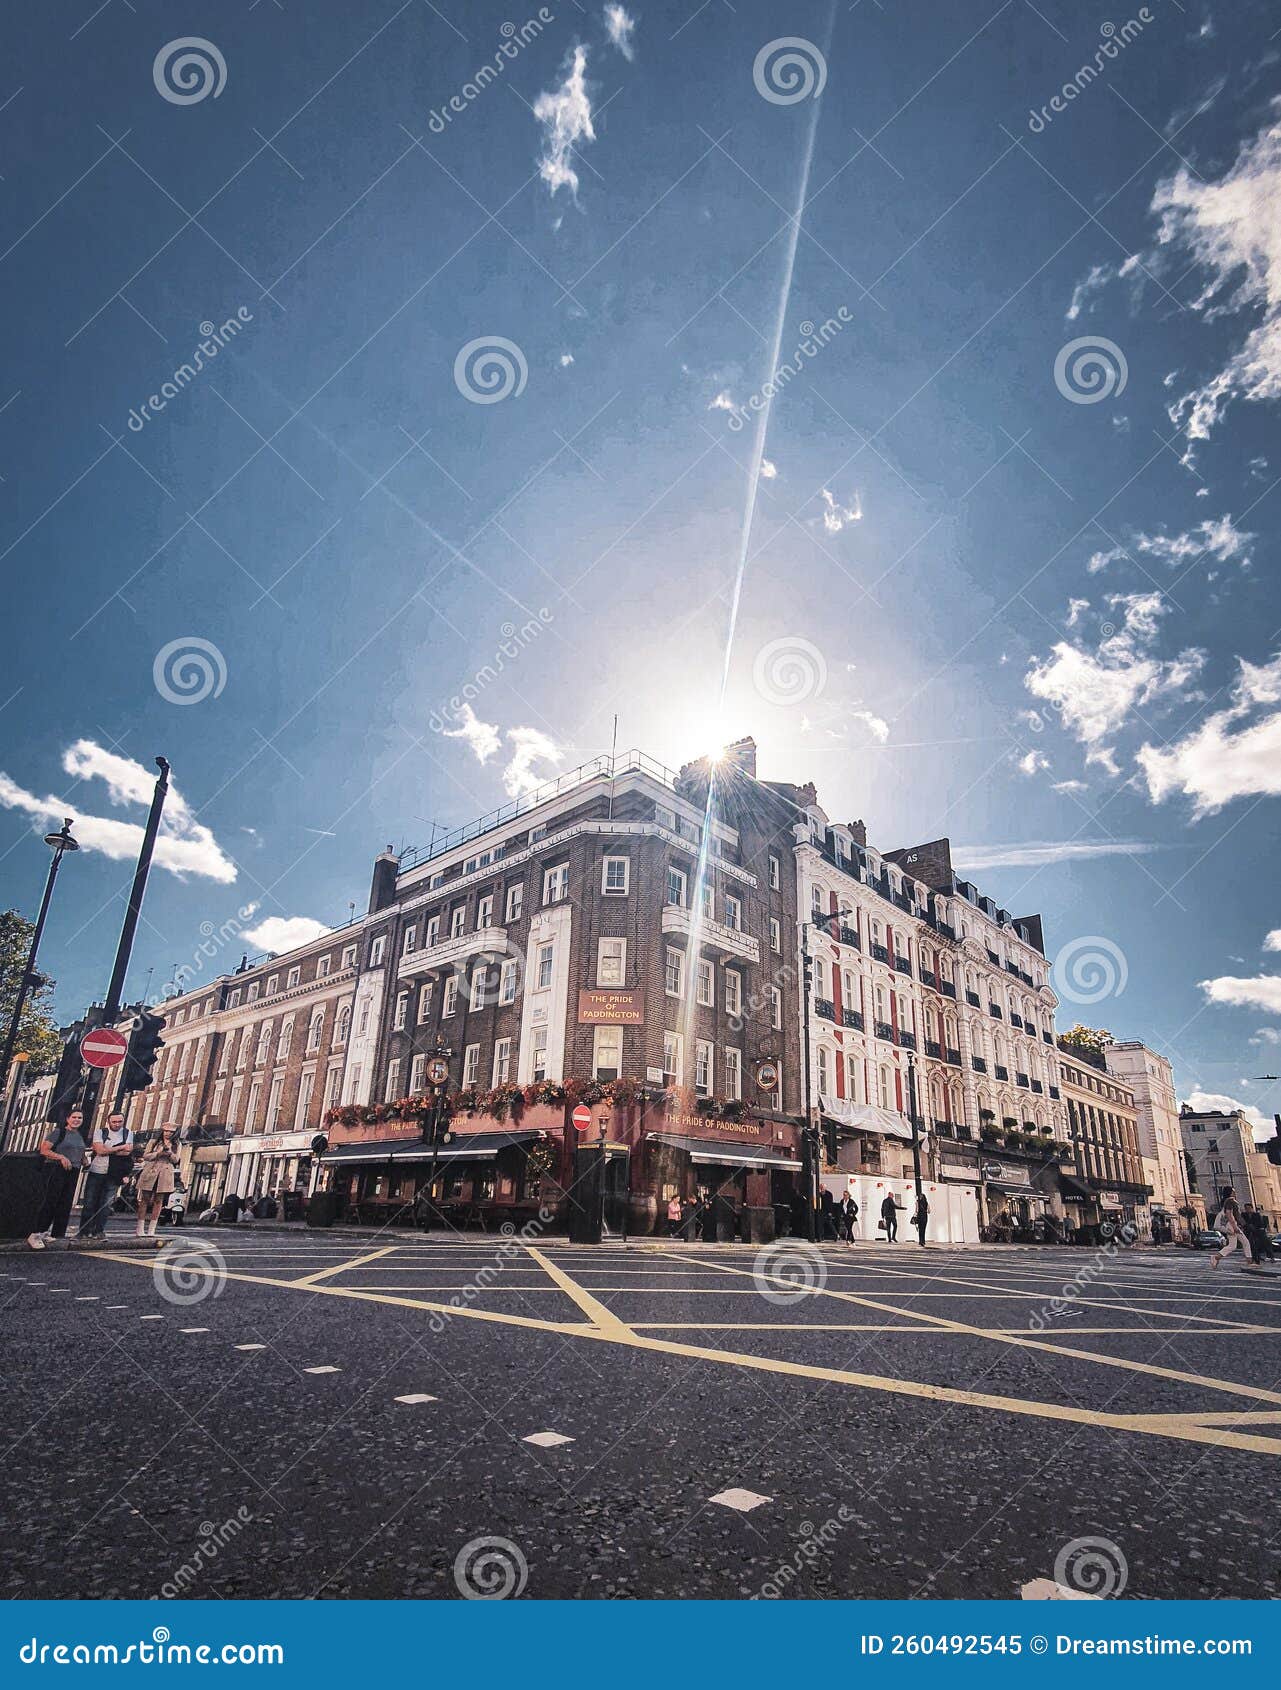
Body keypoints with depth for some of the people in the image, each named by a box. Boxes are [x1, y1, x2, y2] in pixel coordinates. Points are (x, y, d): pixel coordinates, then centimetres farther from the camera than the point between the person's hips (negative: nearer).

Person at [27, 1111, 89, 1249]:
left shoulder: (81, 1136, 17)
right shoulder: (58, 1132, -3)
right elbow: (44, 1150, -9)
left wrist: (83, 1159, 12)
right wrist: (61, 1157, -20)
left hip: (73, 1172, 7)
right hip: (56, 1170, -7)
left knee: (66, 1204, 5)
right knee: (50, 1202, -13)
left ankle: (57, 1234, 10)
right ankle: (36, 1234, -9)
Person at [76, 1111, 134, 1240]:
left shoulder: (128, 1133, 4)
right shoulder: (99, 1131, 1)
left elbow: (127, 1152, -9)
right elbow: (100, 1150, -13)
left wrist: (106, 1149, -12)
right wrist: (121, 1147, -10)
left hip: (113, 1175, 1)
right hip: (96, 1172, -1)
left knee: (106, 1204, 4)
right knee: (89, 1202, 2)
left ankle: (99, 1230, 12)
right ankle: (84, 1230, 11)